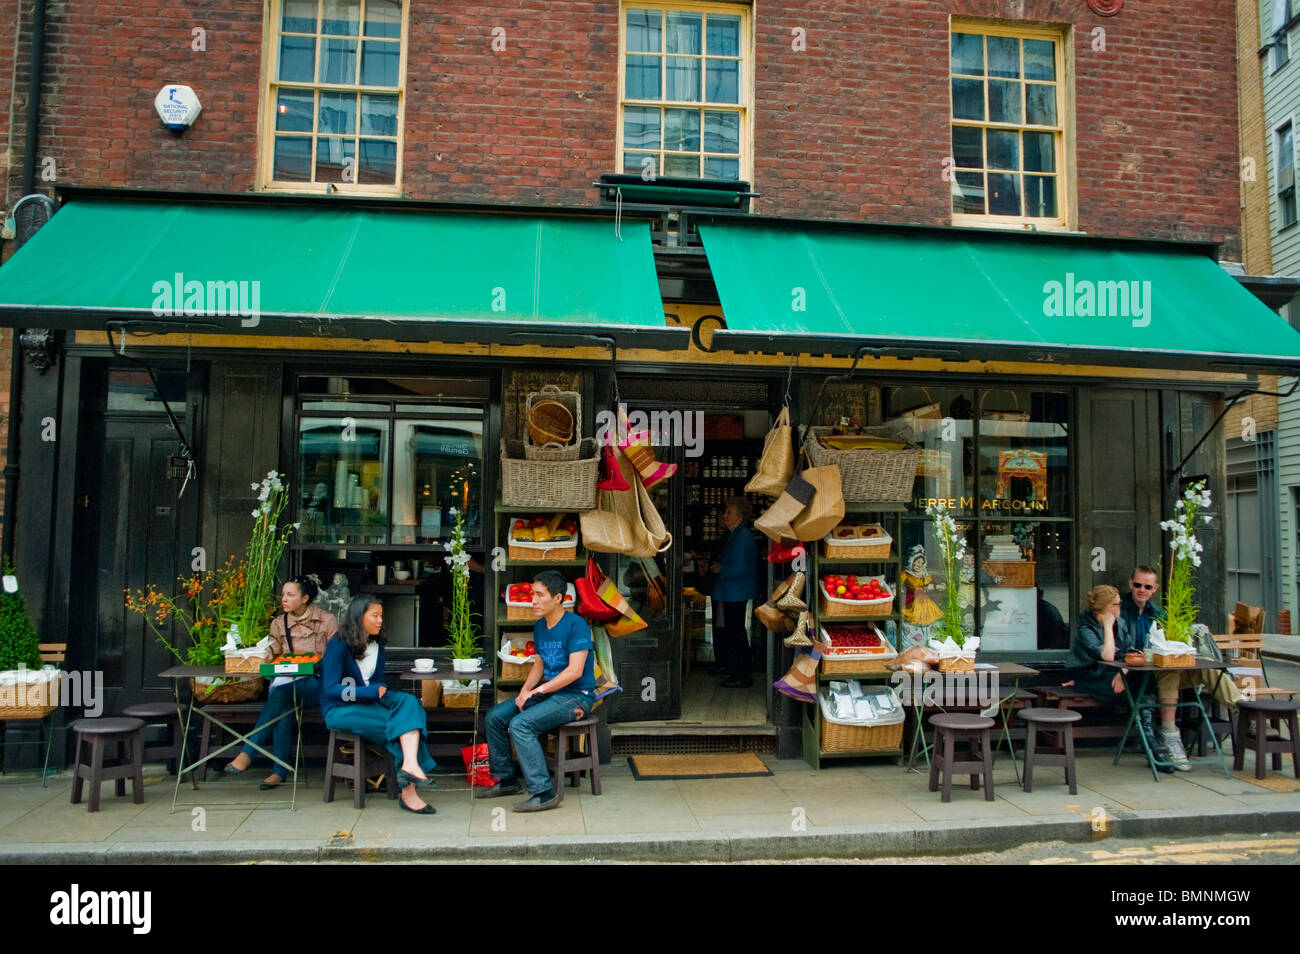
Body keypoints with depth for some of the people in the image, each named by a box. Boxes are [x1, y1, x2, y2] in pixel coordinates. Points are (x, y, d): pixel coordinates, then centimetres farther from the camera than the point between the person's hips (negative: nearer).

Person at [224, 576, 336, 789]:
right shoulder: (279, 623, 15)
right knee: (283, 707, -33)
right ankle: (280, 770, -31)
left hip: (317, 684, -3)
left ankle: (247, 753, -33)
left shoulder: (327, 620, 4)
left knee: (281, 692, -34)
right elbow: (271, 654, 6)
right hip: (285, 681, 3)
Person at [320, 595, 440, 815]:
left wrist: (382, 692, -9)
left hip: (368, 704, 6)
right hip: (339, 710, -6)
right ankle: (408, 791, -25)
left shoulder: (377, 646, 12)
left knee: (409, 701, -25)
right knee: (396, 724, -27)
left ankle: (410, 765, -41)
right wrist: (370, 692, -23)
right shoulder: (338, 645, -10)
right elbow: (330, 688, -16)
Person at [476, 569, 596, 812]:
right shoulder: (540, 626, 11)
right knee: (494, 717, 2)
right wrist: (523, 693, 0)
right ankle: (505, 779, 17)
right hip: (549, 692, 9)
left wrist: (536, 691, -20)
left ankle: (544, 793, -22)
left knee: (520, 725, -26)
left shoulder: (576, 625, -16)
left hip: (577, 696, -9)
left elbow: (574, 671, -23)